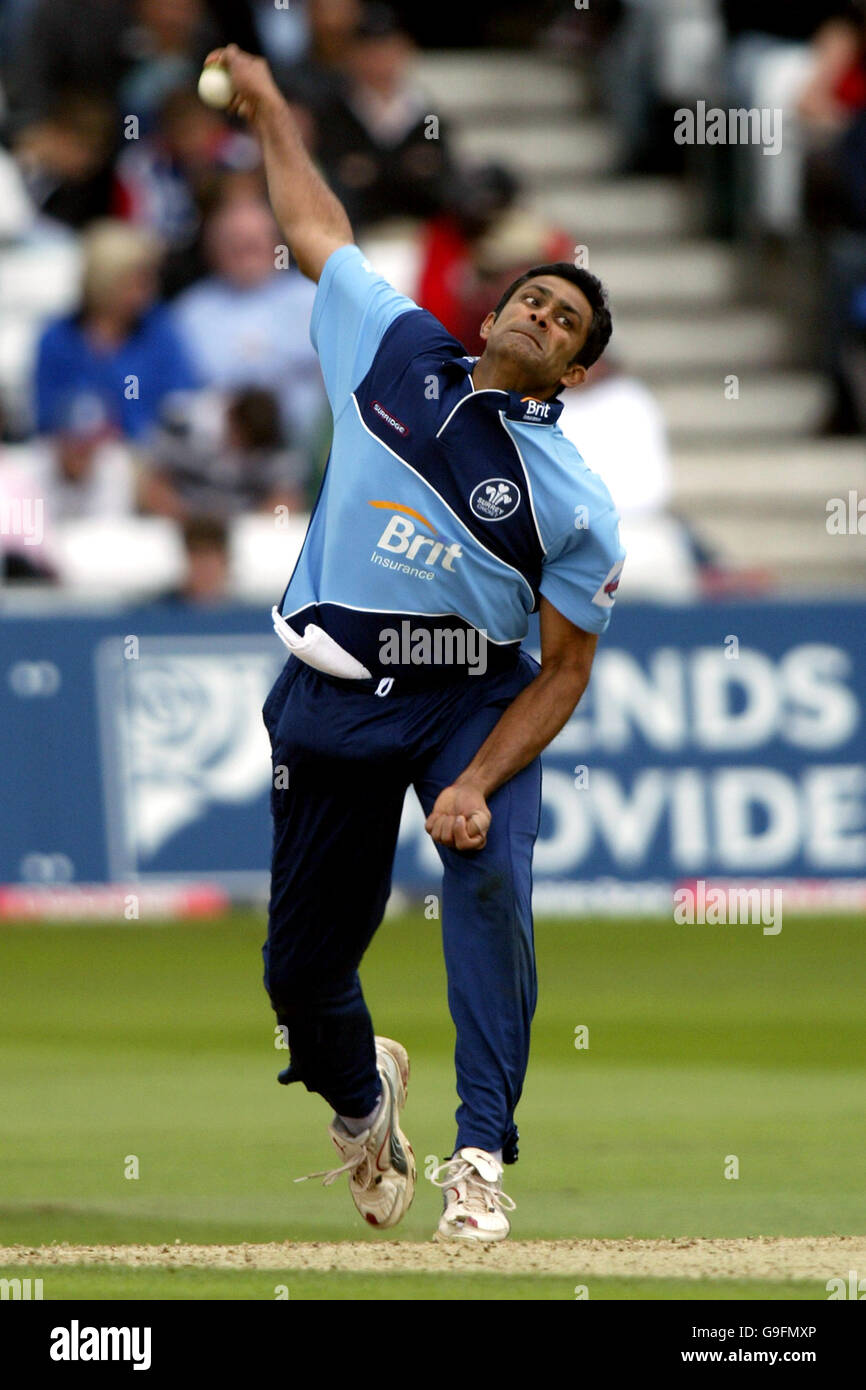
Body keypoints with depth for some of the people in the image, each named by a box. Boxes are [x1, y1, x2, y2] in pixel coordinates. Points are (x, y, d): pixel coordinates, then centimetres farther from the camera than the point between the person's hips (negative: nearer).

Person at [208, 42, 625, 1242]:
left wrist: (478, 784, -19)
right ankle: (361, 1097, 40)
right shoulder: (397, 351, 3)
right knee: (302, 963, 5)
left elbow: (566, 670, -7)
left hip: (477, 701, -3)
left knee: (491, 889, -29)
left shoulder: (576, 502, -7)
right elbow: (318, 229, 18)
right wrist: (270, 110, 24)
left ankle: (480, 1161, -27)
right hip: (332, 701, 3)